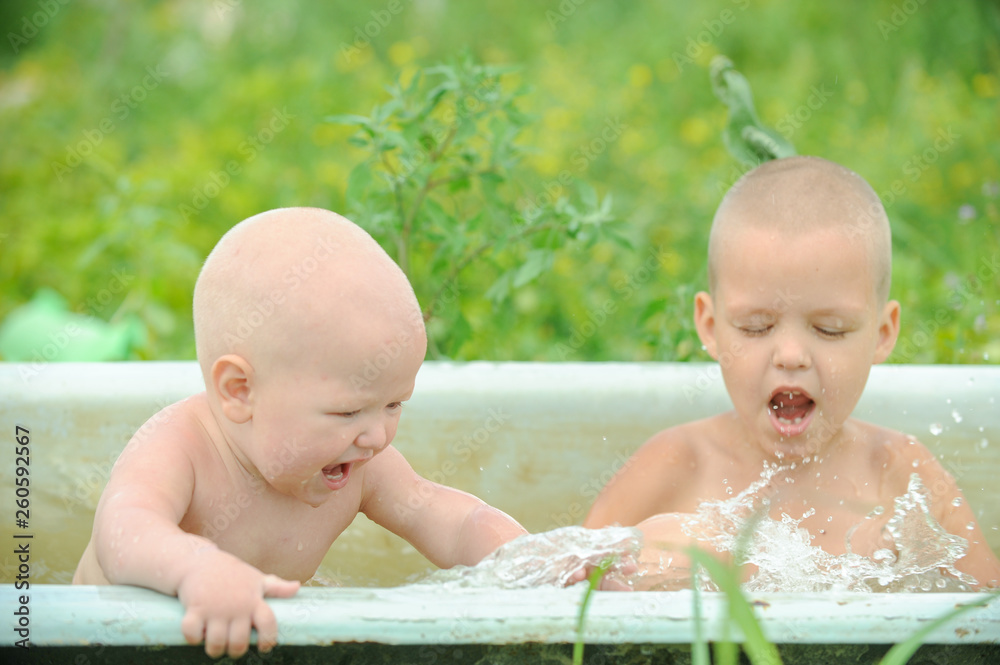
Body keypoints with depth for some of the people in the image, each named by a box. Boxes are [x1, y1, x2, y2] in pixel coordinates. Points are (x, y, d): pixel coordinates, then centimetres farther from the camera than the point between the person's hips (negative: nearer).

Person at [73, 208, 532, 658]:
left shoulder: (358, 469, -9)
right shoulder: (176, 451, -30)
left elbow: (450, 521, -4)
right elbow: (123, 533, -49)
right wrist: (201, 568, -70)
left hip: (258, 647, 4)